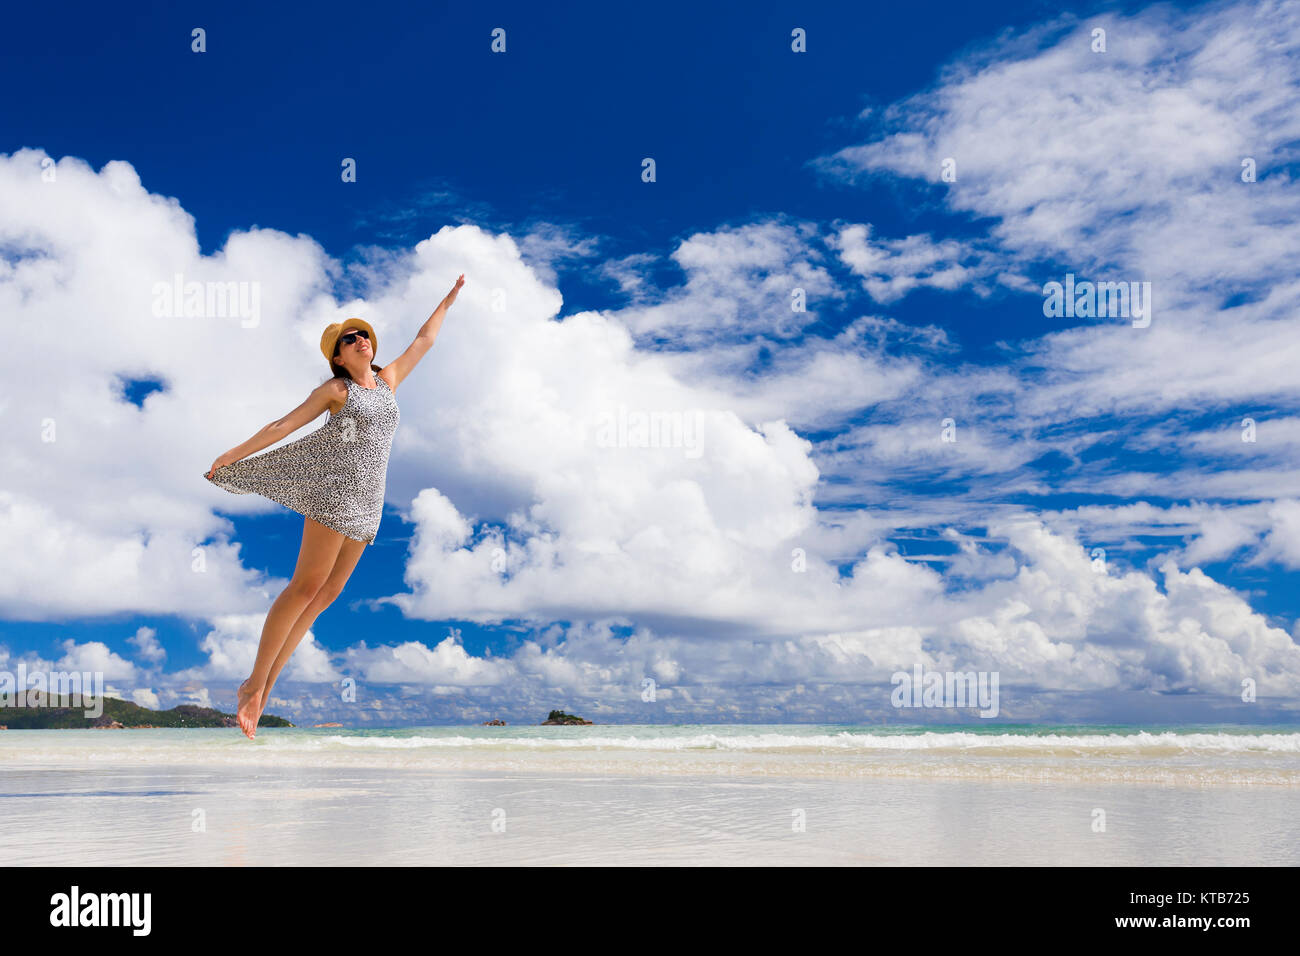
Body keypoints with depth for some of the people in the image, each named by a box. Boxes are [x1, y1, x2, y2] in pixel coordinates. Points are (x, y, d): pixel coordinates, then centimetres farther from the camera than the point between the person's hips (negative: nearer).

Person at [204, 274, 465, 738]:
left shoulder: (388, 380, 17)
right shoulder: (335, 389, 3)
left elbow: (423, 341, 28)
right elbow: (284, 425, 2)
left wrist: (447, 300, 36)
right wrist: (234, 453, -2)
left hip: (367, 502, 6)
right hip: (334, 489, -6)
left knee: (327, 593, 1)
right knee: (308, 584, -14)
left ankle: (263, 686, 5)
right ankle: (255, 685, -10)